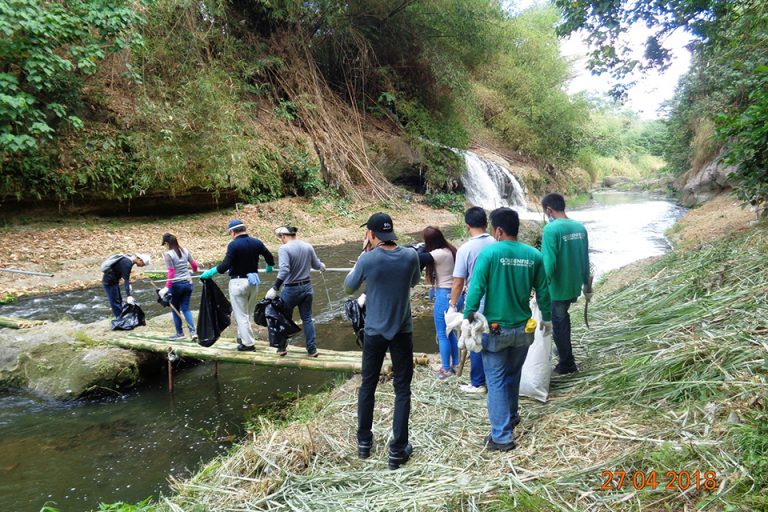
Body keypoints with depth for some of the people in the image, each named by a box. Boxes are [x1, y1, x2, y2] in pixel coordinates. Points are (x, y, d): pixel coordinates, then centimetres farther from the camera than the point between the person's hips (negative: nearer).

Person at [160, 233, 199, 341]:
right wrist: (194, 271, 34)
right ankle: (193, 331, -1)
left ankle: (180, 333, 21)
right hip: (188, 283, 5)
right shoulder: (185, 251, 4)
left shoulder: (168, 255, -12)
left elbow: (171, 273, -17)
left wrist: (167, 287, -16)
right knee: (186, 308, 12)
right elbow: (194, 264, 12)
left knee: (175, 309, 13)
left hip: (176, 284, -5)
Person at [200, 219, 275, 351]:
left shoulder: (233, 245, -14)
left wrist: (210, 272, -9)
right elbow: (270, 258, 8)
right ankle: (243, 337, 28)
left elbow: (225, 265, -20)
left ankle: (248, 343, 6)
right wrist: (269, 267, 30)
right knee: (248, 313, 19)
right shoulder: (257, 243, 2)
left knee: (241, 314, 3)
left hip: (238, 282, -5)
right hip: (254, 281, 6)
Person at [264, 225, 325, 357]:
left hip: (290, 289, -4)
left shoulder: (284, 249, -16)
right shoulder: (308, 247, 1)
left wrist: (275, 288, -25)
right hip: (307, 287, 4)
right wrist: (322, 266, 35)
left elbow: (284, 270, -27)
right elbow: (316, 265, 12)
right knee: (307, 319, 12)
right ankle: (312, 349, 14)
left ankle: (282, 348, 25)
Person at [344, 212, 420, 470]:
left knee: (368, 386, 16)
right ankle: (398, 449, 10)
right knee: (402, 389, 8)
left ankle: (364, 441, 28)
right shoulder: (410, 256, -9)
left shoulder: (367, 260, -15)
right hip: (402, 332, 1)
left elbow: (348, 287, 2)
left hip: (374, 332, 0)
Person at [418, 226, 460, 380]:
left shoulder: (440, 254, -20)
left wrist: (424, 248, -11)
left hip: (444, 295, -9)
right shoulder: (450, 250, 8)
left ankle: (446, 369, 14)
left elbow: (418, 259, -28)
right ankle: (455, 364, 30)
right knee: (450, 331, 20)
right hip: (454, 294, 9)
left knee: (442, 334, 4)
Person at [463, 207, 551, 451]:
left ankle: (501, 437, 7)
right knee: (513, 375, 24)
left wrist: (468, 318, -9)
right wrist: (546, 318, 19)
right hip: (523, 329, 4)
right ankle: (510, 417, 41)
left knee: (496, 381, 5)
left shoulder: (489, 253, -16)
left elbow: (476, 289, -18)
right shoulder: (534, 255, -3)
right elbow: (543, 292, 5)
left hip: (496, 329, -4)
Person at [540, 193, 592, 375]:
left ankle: (567, 364, 23)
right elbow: (585, 259, 9)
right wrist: (587, 284, 19)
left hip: (557, 288, -7)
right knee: (563, 318, 27)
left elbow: (548, 263, -24)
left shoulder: (551, 229, -20)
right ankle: (565, 351, 43)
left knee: (558, 323, 11)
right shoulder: (580, 227, 1)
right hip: (574, 286, 7)